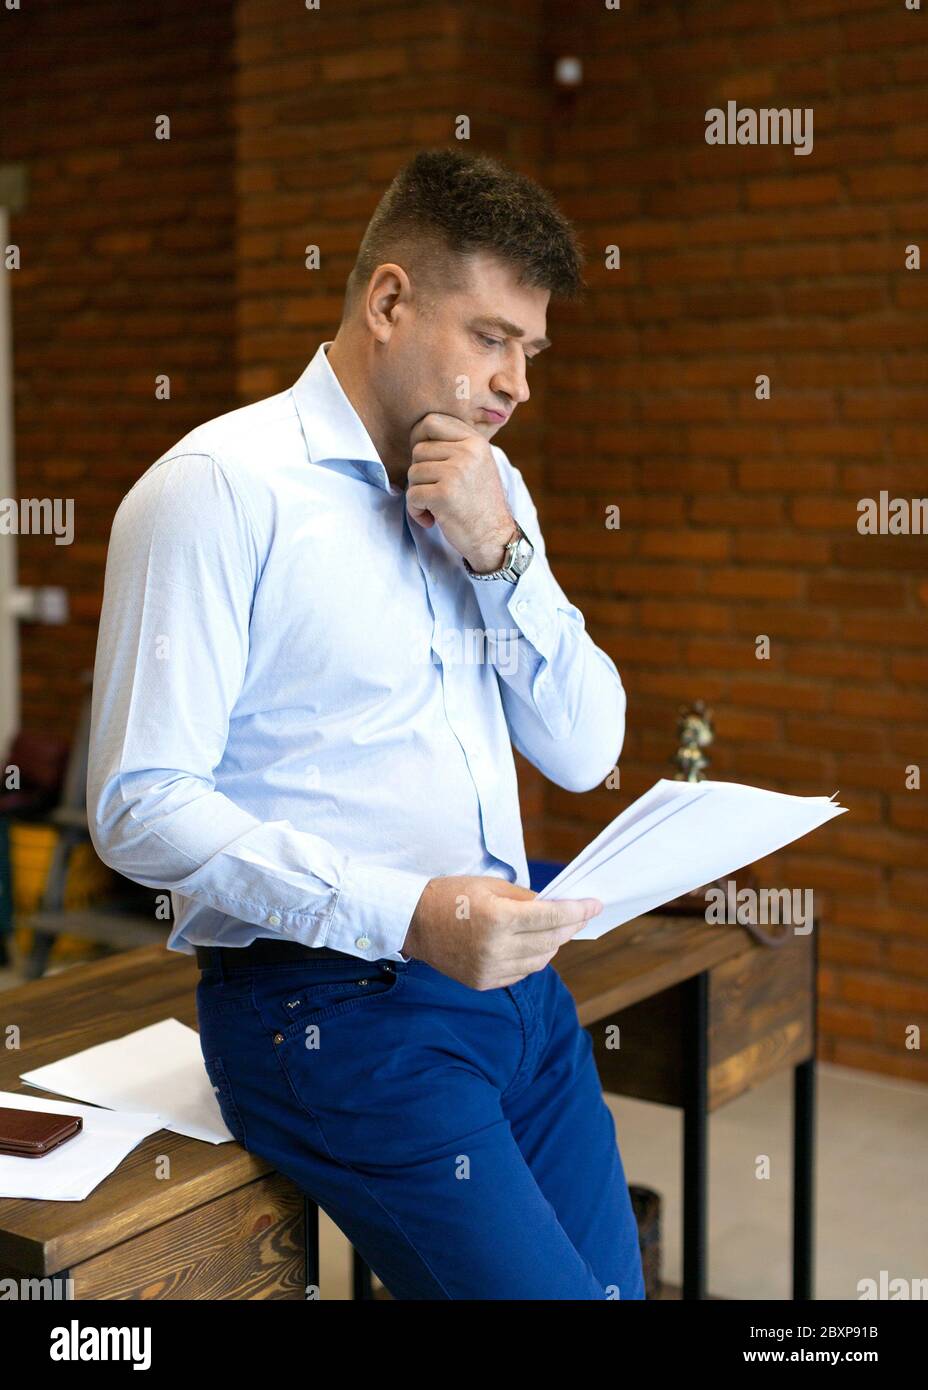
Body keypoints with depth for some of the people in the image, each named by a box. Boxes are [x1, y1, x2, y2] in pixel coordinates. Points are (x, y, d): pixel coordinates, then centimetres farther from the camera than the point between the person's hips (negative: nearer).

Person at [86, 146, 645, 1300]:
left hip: (513, 980, 7)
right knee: (532, 1282, -14)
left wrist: (503, 553, -6)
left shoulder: (487, 489, 12)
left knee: (613, 1279, 9)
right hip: (335, 1006, -7)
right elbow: (140, 806, -17)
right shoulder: (219, 489, -11)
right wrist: (408, 915, -26)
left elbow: (585, 756, 8)